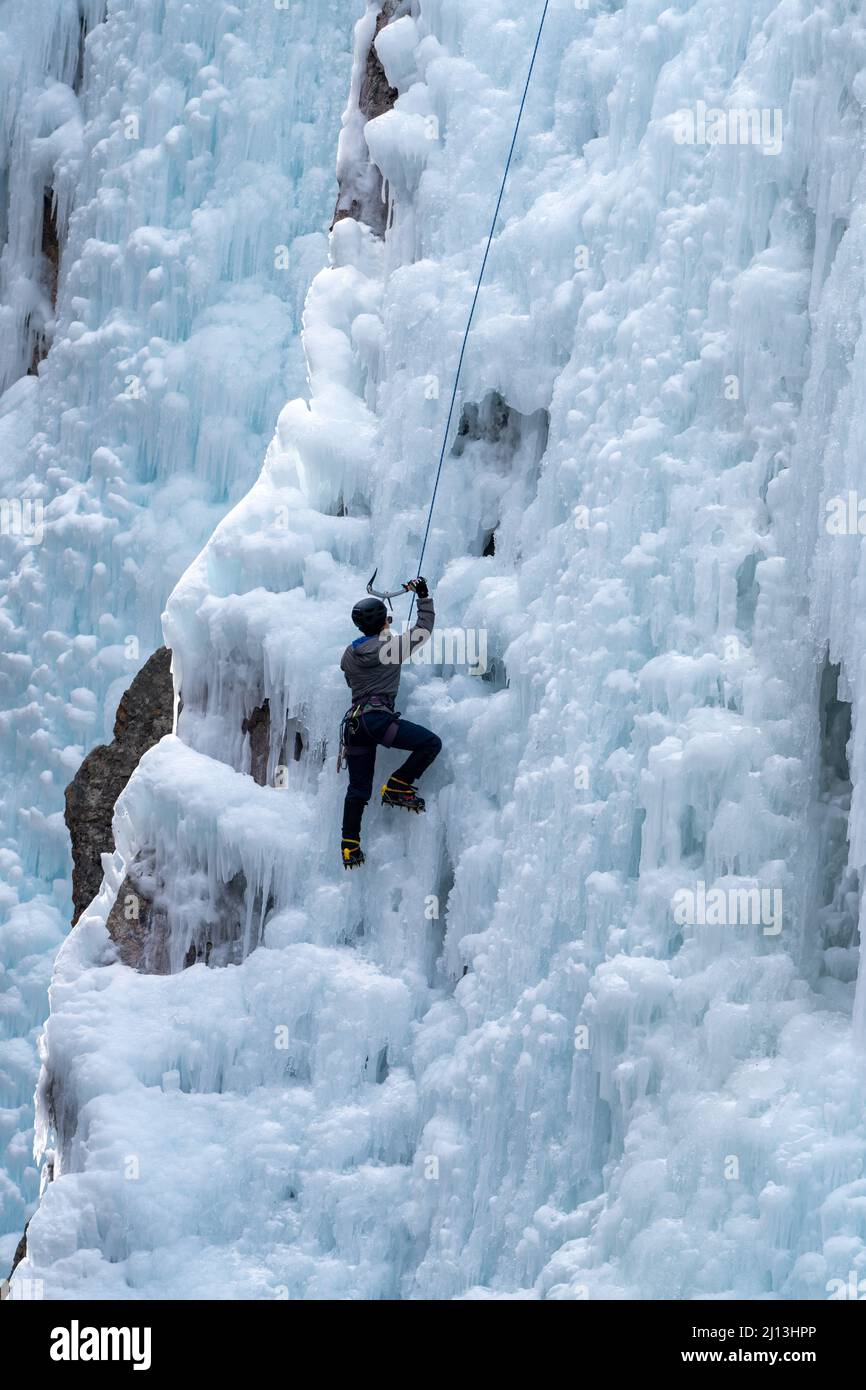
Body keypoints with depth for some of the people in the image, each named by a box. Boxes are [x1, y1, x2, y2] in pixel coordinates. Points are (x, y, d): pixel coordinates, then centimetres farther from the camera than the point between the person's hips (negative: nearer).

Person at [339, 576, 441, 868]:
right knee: (431, 743, -5)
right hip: (378, 716, -7)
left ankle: (349, 844, 7)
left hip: (354, 721, 7)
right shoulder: (392, 645, -1)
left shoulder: (349, 654, 15)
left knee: (358, 788, 10)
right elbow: (423, 628, 10)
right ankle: (397, 787, -6)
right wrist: (424, 597, 23)